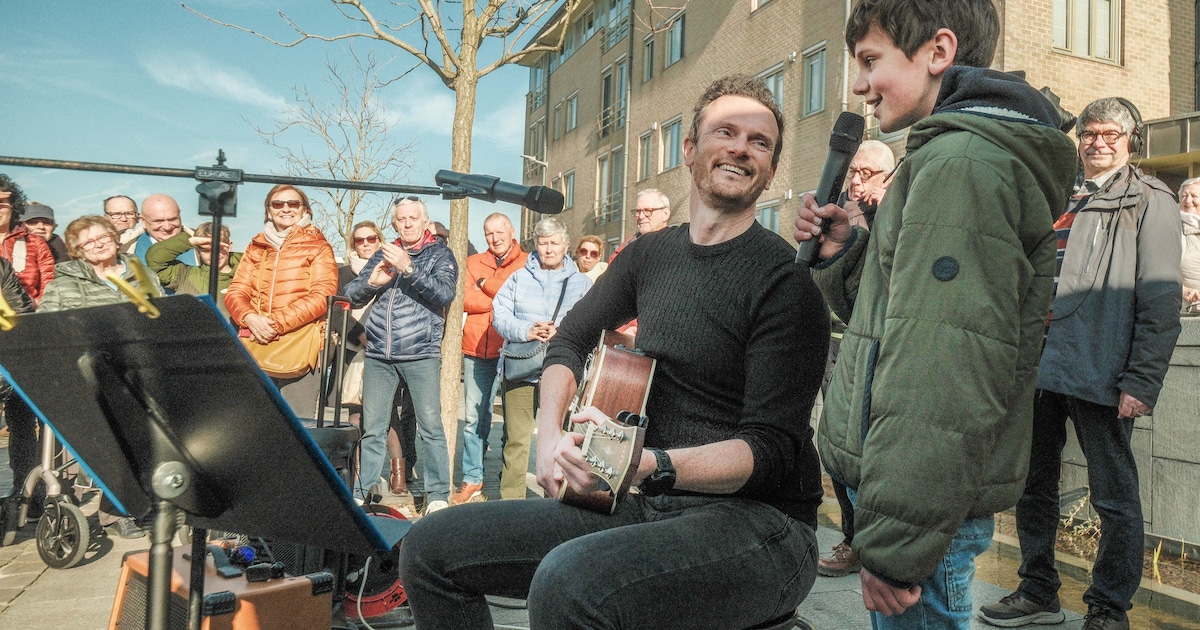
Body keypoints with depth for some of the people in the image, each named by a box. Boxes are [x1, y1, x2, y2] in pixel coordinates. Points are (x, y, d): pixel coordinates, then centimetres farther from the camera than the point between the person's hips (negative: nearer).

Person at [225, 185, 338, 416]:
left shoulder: (318, 247, 6)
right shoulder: (256, 248, 18)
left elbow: (321, 297, -6)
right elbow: (235, 292, 12)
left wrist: (277, 323, -14)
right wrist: (251, 318, -10)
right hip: (255, 345, 4)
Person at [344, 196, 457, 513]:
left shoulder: (440, 254, 6)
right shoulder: (383, 255, 17)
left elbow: (445, 293, -11)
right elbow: (351, 294, 13)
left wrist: (408, 268, -20)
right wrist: (372, 281, -8)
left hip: (421, 355, -4)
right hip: (378, 355, 4)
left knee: (430, 426, -6)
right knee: (372, 428, 6)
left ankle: (438, 495, 2)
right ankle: (364, 491, 18)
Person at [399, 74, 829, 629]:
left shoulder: (784, 279, -11)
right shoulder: (649, 255, 9)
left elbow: (770, 448, -15)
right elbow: (569, 341, 20)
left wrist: (650, 465, -31)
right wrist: (549, 435, 1)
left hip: (757, 521, -6)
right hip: (650, 508, 6)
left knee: (566, 582, -37)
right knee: (431, 547, -2)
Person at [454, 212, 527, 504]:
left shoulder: (527, 264, 6)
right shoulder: (473, 263, 15)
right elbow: (466, 300, 0)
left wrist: (486, 284, -3)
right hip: (477, 351, 3)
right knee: (473, 416, 5)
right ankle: (472, 479, 15)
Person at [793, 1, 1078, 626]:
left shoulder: (960, 161, -15)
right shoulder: (963, 156, 19)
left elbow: (946, 367, -25)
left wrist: (896, 540, -23)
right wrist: (843, 250, 6)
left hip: (925, 503, -10)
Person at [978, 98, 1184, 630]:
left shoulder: (1148, 202, 1)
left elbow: (1162, 302, -8)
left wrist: (1141, 382, -15)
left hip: (1098, 376, -6)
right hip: (1039, 368, 6)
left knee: (1114, 498, 5)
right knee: (1033, 486, 13)